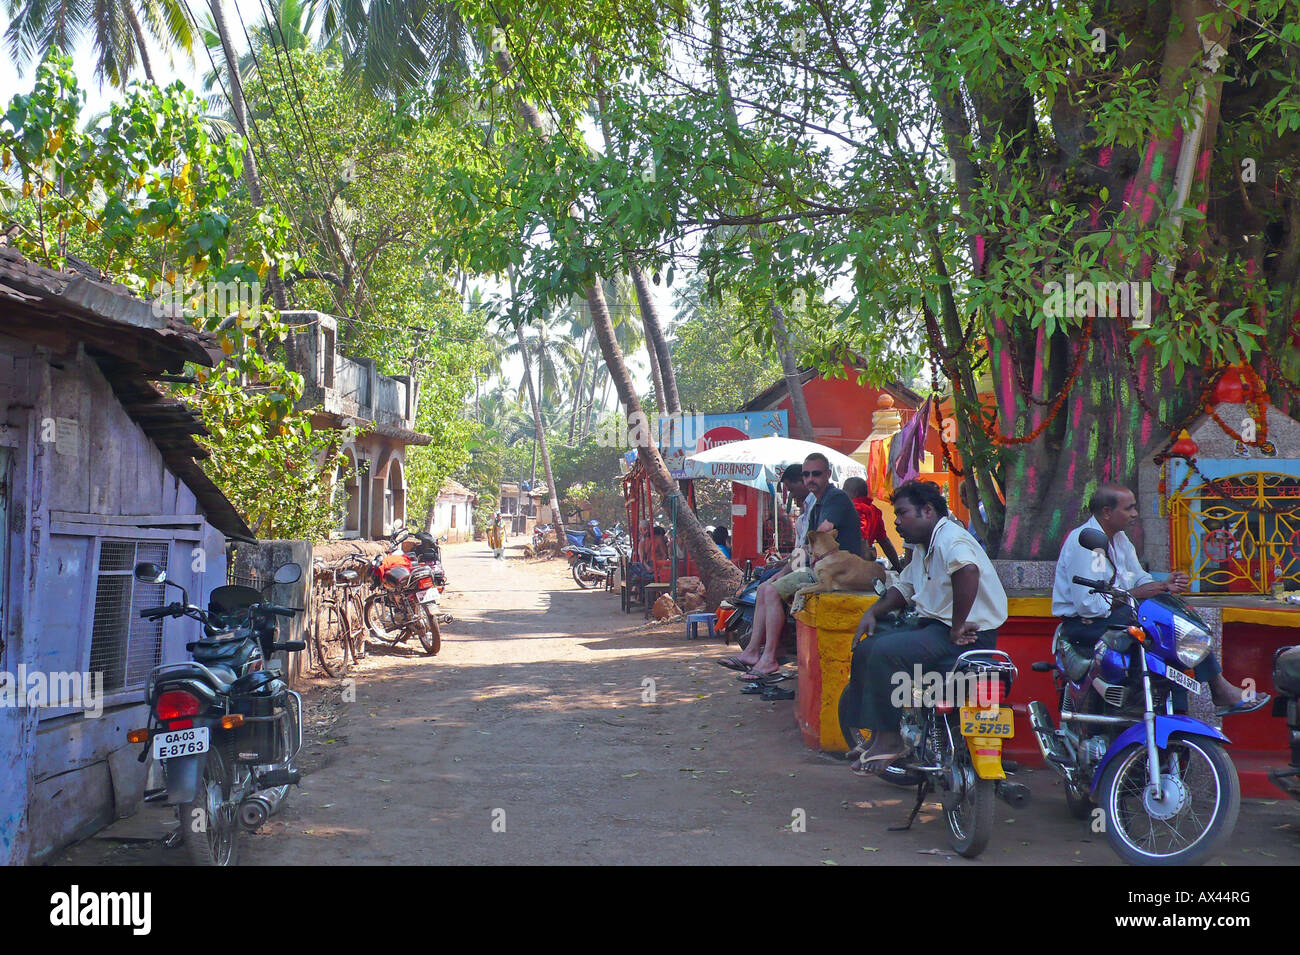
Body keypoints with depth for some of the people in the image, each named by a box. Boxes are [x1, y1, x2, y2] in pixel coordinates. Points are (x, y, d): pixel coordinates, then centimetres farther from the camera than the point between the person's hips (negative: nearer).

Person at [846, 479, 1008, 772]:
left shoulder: (950, 537, -17)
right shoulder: (923, 547, 18)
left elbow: (968, 571, -38)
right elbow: (904, 587, 30)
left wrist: (958, 627, -33)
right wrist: (873, 612, 13)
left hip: (967, 635, -11)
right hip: (933, 625, 11)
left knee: (885, 652, -26)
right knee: (865, 650, 9)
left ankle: (890, 739, -14)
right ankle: (873, 735, 12)